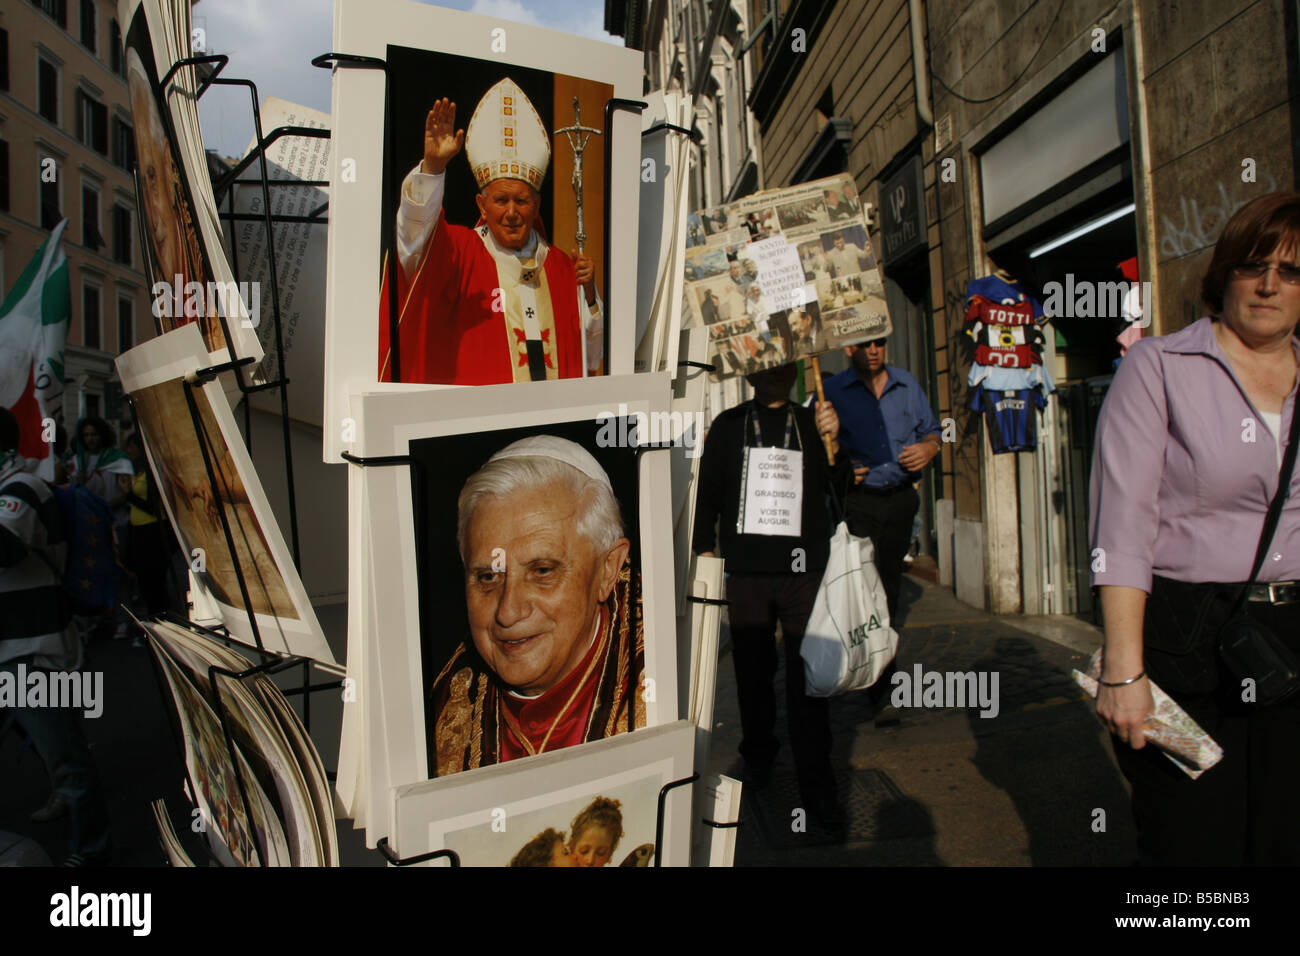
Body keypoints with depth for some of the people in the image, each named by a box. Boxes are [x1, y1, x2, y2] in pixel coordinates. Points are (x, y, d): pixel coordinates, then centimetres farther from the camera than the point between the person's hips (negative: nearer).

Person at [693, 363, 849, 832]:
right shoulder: (729, 425, 11)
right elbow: (707, 489, 13)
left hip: (804, 569, 0)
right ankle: (758, 756, 30)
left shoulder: (812, 422, 10)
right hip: (746, 569, 1)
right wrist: (704, 545, 5)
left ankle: (816, 786, 7)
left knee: (808, 678, -2)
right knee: (752, 671, 7)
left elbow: (838, 485, 3)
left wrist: (833, 439, -14)